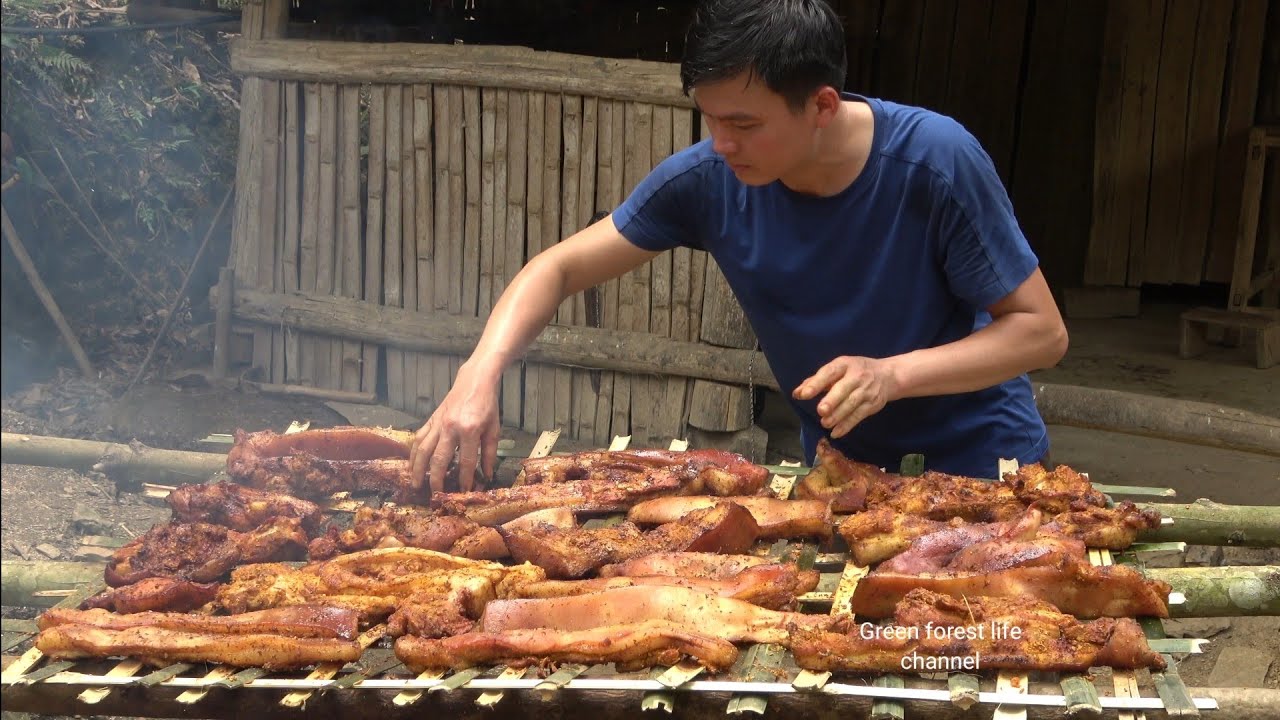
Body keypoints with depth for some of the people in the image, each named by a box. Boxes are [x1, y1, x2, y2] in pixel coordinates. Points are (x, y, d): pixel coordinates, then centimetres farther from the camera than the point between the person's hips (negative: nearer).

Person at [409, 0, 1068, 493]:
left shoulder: (937, 162, -25)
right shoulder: (708, 178, -17)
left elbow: (1042, 330, -18)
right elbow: (561, 267, -10)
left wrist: (893, 373, -33)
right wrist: (480, 374, -28)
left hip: (978, 465, -3)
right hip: (839, 467, 3)